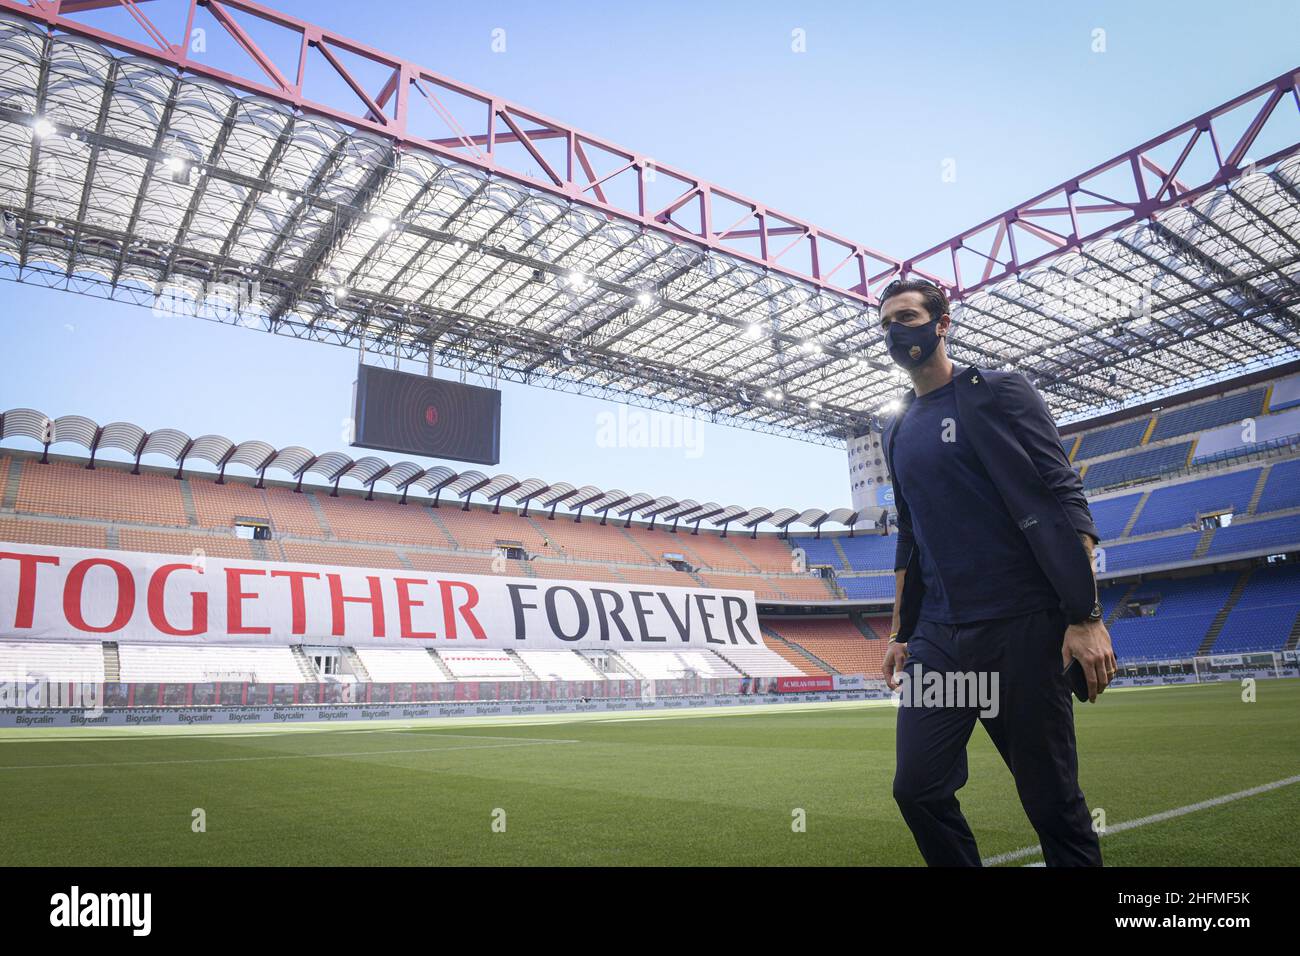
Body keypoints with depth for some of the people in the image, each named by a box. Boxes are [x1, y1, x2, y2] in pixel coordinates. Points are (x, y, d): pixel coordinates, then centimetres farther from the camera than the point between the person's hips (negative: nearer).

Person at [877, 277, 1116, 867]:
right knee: (917, 790, 2)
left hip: (1019, 629, -5)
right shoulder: (899, 431, 17)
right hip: (937, 637, 6)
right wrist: (901, 633, 19)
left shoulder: (994, 392, -1)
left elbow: (1061, 502, -9)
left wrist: (1086, 617, -16)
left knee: (1052, 801, 3)